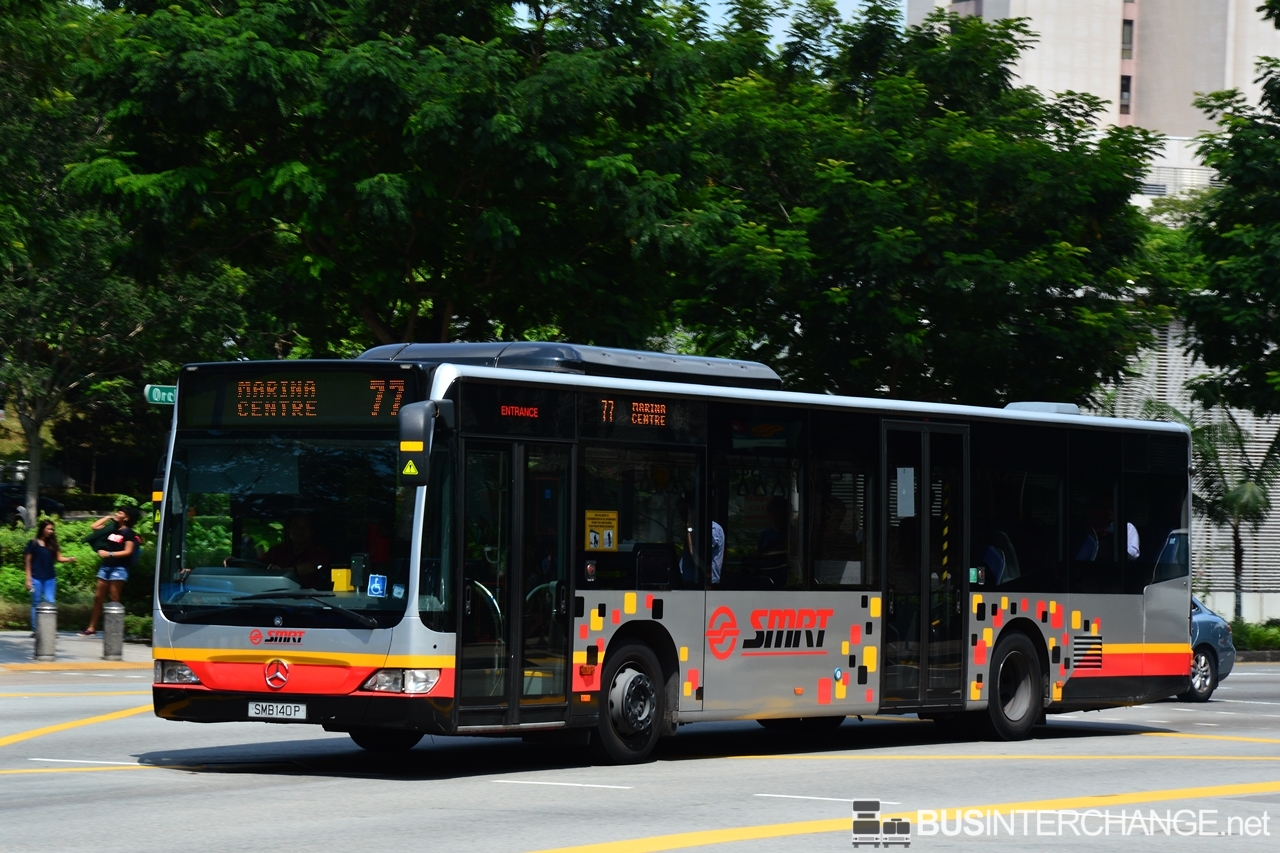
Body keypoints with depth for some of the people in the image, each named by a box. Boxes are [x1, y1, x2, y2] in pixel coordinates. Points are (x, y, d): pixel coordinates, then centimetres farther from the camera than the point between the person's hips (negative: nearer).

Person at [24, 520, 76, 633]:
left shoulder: (52, 544, 7)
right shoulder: (33, 543, -4)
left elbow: (59, 558, 5)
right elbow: (28, 561, -3)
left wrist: (69, 559, -16)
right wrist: (28, 579, -7)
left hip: (50, 578, 3)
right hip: (36, 578, -3)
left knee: (50, 602, -2)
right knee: (36, 603, 2)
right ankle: (35, 630, 5)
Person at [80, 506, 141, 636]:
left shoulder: (128, 533, -5)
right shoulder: (112, 529, 13)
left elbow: (128, 552, -13)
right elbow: (95, 527, 22)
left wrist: (109, 554, -19)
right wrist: (108, 517, 15)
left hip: (119, 568, -7)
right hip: (106, 566, 7)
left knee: (114, 599, -7)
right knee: (98, 597, 7)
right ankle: (92, 628, 10)